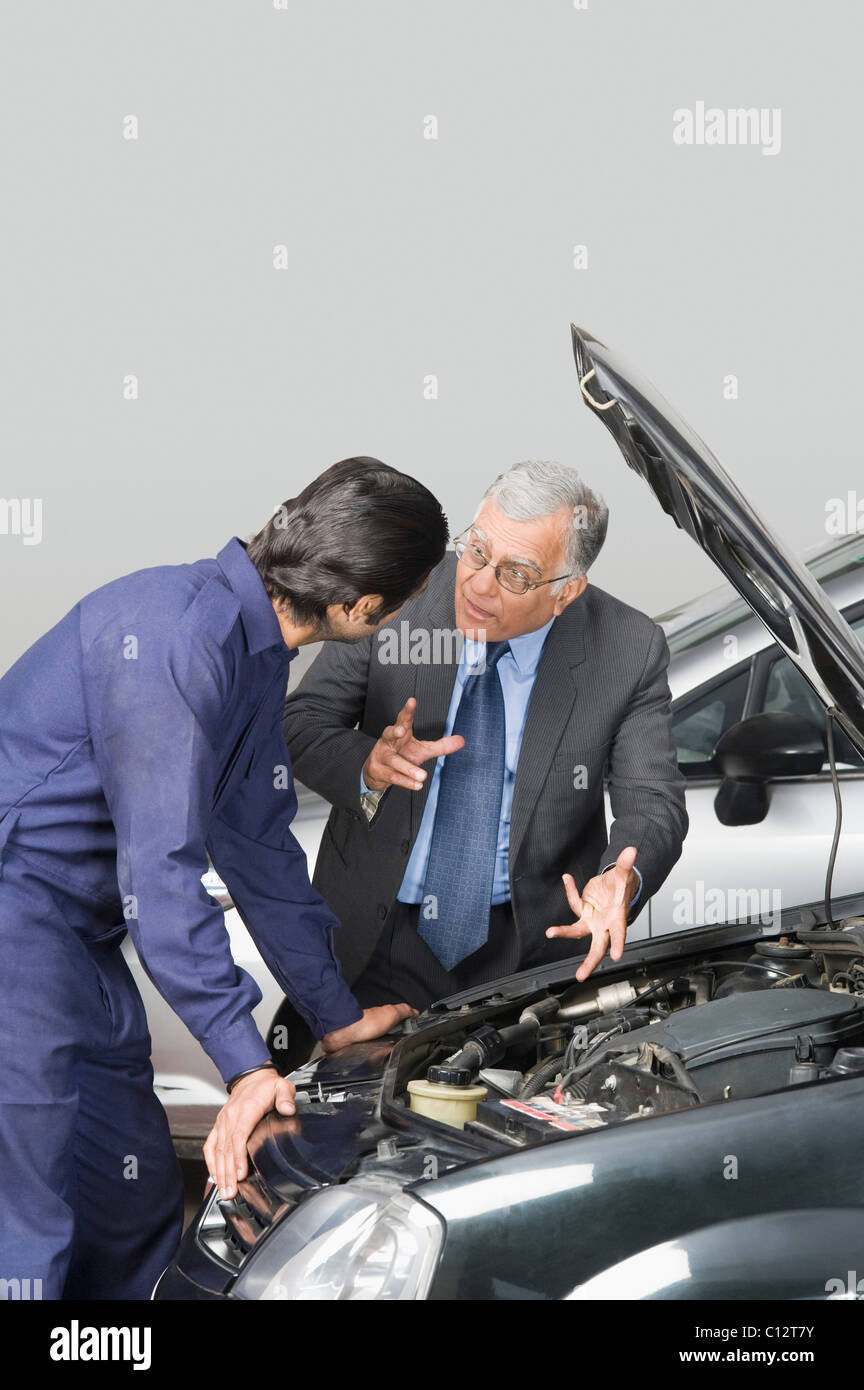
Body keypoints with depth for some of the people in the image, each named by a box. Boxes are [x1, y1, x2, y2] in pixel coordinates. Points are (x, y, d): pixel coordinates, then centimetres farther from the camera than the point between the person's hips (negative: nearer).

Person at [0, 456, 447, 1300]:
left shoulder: (257, 652, 9)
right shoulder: (177, 634, -22)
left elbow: (260, 848, 17)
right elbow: (160, 868, -25)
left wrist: (337, 1016, 22)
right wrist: (245, 1065, -24)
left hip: (77, 936, 10)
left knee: (138, 1200, 13)